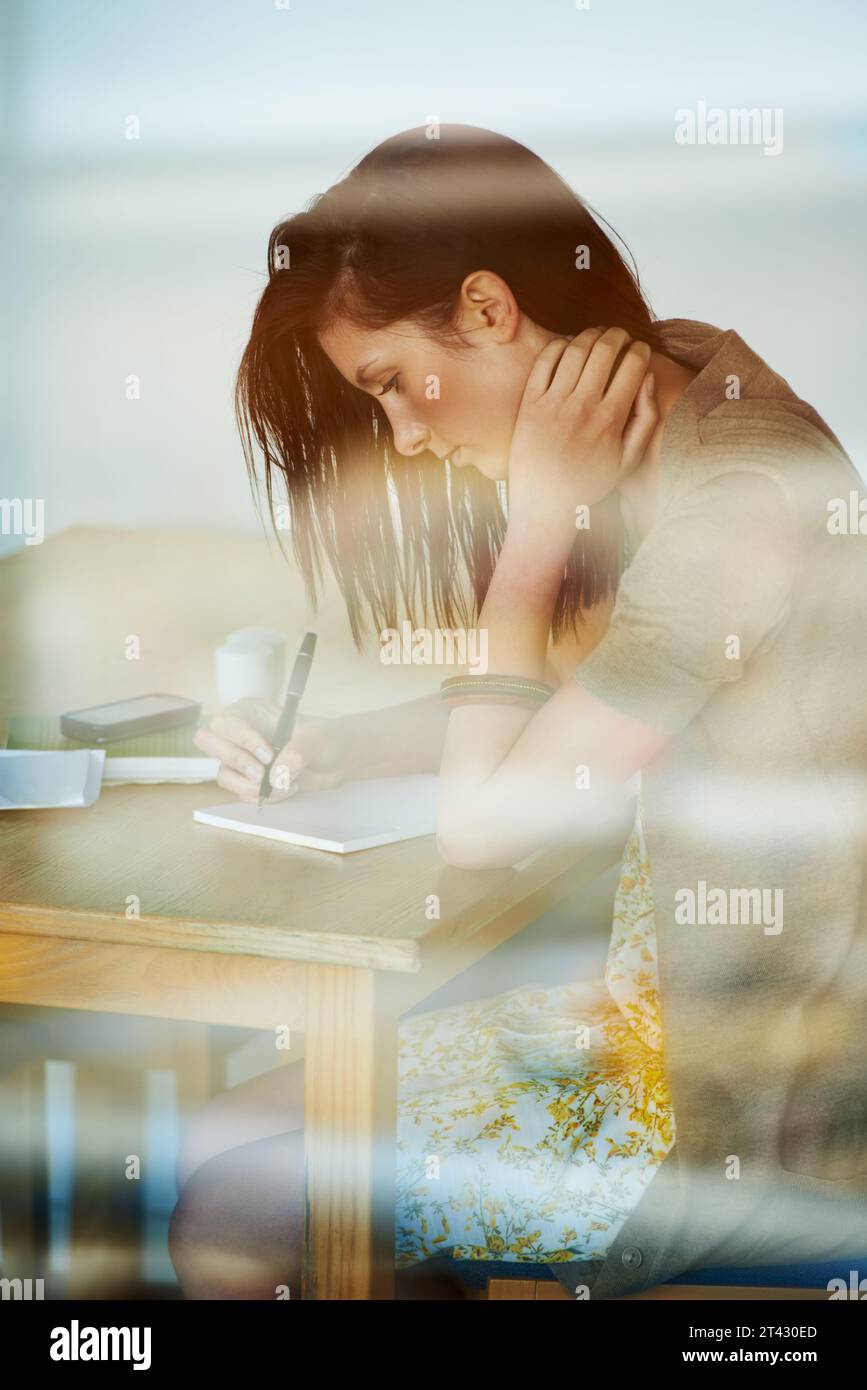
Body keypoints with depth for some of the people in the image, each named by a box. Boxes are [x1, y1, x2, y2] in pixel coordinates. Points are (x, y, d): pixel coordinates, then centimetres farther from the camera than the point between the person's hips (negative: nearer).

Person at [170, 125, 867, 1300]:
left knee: (226, 1210, -9)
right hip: (680, 1002, 9)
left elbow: (485, 820, -21)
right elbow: (555, 695, 14)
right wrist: (324, 749, 1)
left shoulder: (735, 507, -27)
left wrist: (539, 522, -17)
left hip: (763, 1127, -9)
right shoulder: (680, 396, 2)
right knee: (264, 1104, 11)